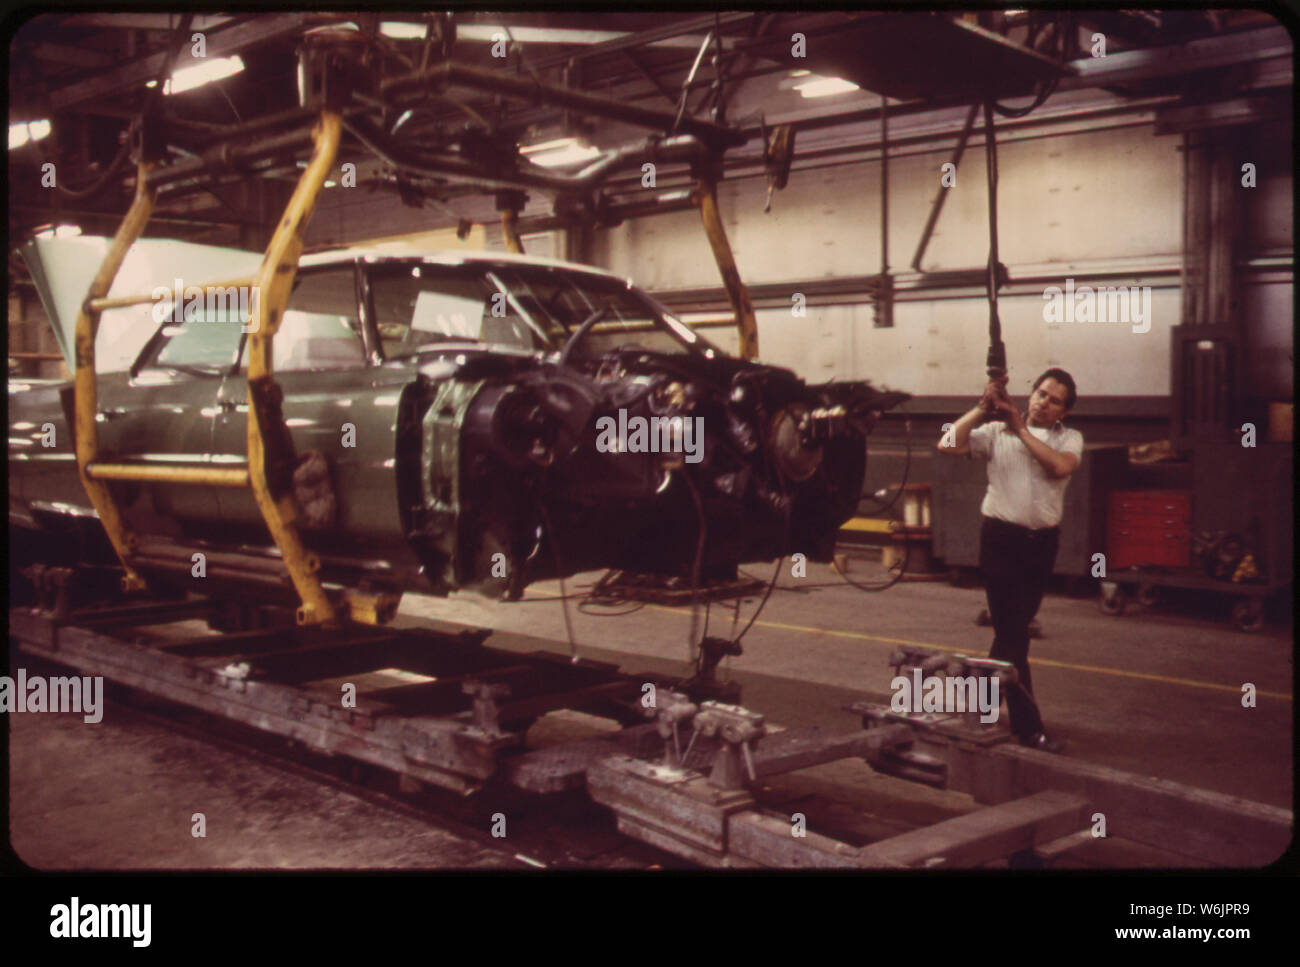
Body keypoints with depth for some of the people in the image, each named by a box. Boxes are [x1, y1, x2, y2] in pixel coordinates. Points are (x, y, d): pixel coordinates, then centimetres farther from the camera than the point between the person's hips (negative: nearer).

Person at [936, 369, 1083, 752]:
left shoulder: (1069, 438, 7)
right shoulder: (996, 431, 1)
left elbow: (1061, 466, -16)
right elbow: (948, 445, -12)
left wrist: (1021, 429, -16)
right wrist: (981, 409, -16)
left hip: (1043, 542, 4)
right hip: (1001, 537, -4)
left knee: (1016, 629, 15)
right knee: (1012, 633, -6)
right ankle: (1028, 728, -3)